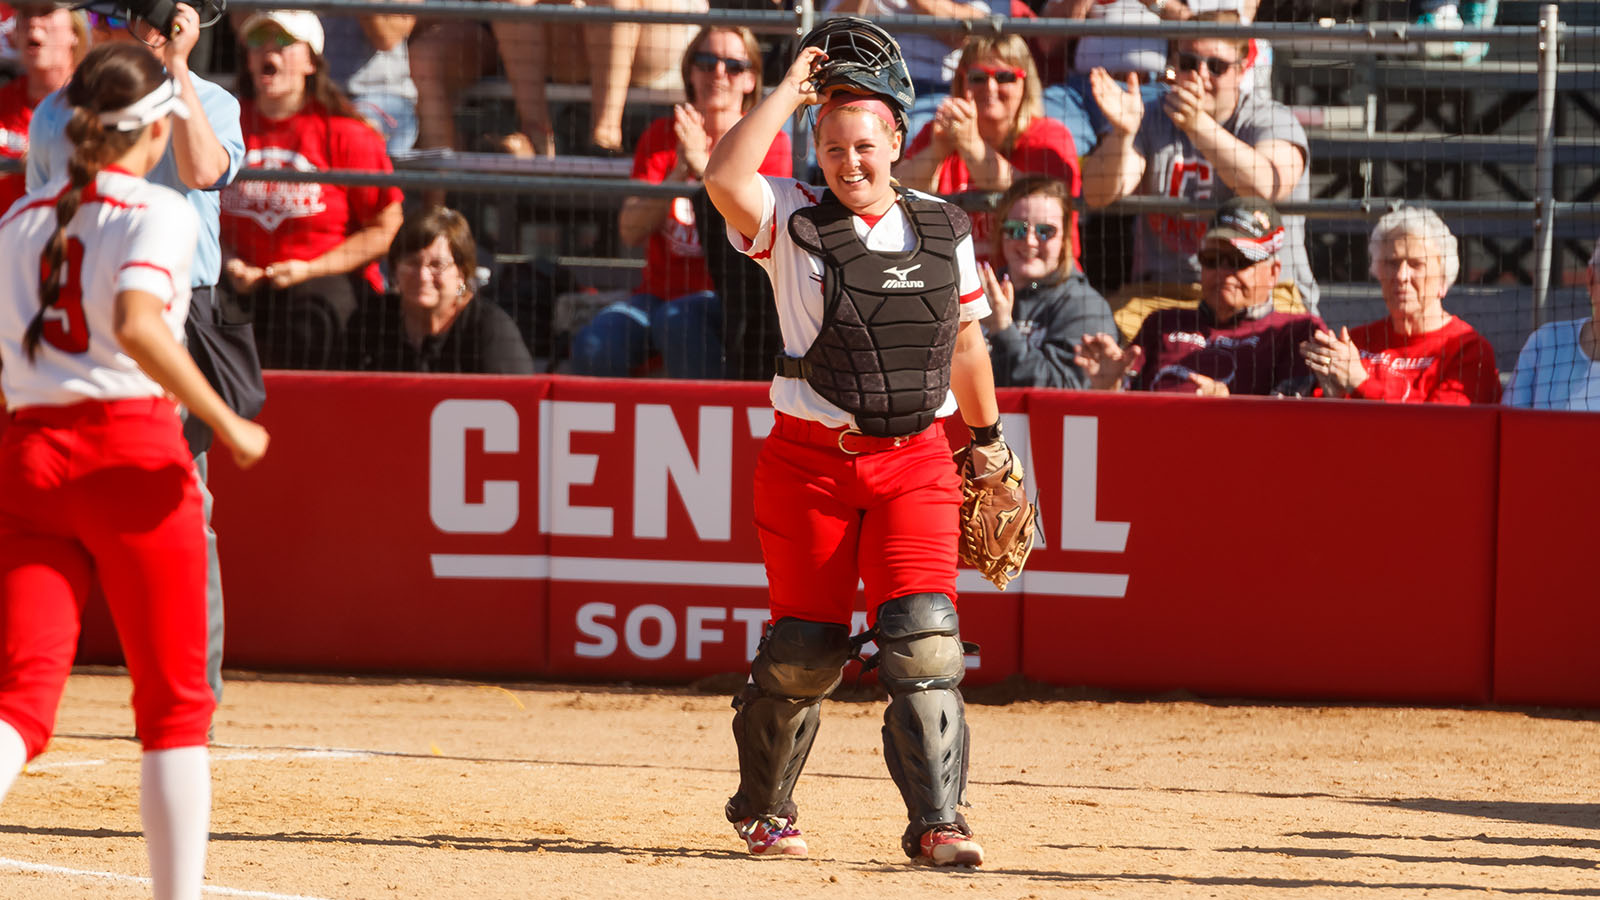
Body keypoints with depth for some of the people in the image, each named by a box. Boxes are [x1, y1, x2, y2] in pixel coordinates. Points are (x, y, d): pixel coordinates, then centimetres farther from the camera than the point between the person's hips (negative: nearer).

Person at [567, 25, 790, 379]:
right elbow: (631, 231, -2)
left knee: (676, 322, -37)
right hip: (659, 293, 3)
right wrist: (679, 174, -17)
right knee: (592, 347, -27)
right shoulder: (662, 135, 10)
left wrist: (702, 164, -23)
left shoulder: (769, 143, 3)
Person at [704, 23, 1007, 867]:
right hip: (810, 459, -2)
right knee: (805, 648, 4)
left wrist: (987, 435, 26)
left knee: (922, 638, -13)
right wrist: (791, 90, -15)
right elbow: (724, 179, -23)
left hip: (915, 458, 2)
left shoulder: (944, 228, 8)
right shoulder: (794, 220, -3)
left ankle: (936, 822, -14)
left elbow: (965, 340, 20)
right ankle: (762, 809, 27)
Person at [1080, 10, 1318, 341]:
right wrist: (1123, 132, -24)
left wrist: (1200, 126, -35)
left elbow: (1266, 187, -22)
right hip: (1161, 294, 3)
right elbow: (1099, 196, -4)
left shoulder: (1272, 121, 2)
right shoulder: (1152, 122, 12)